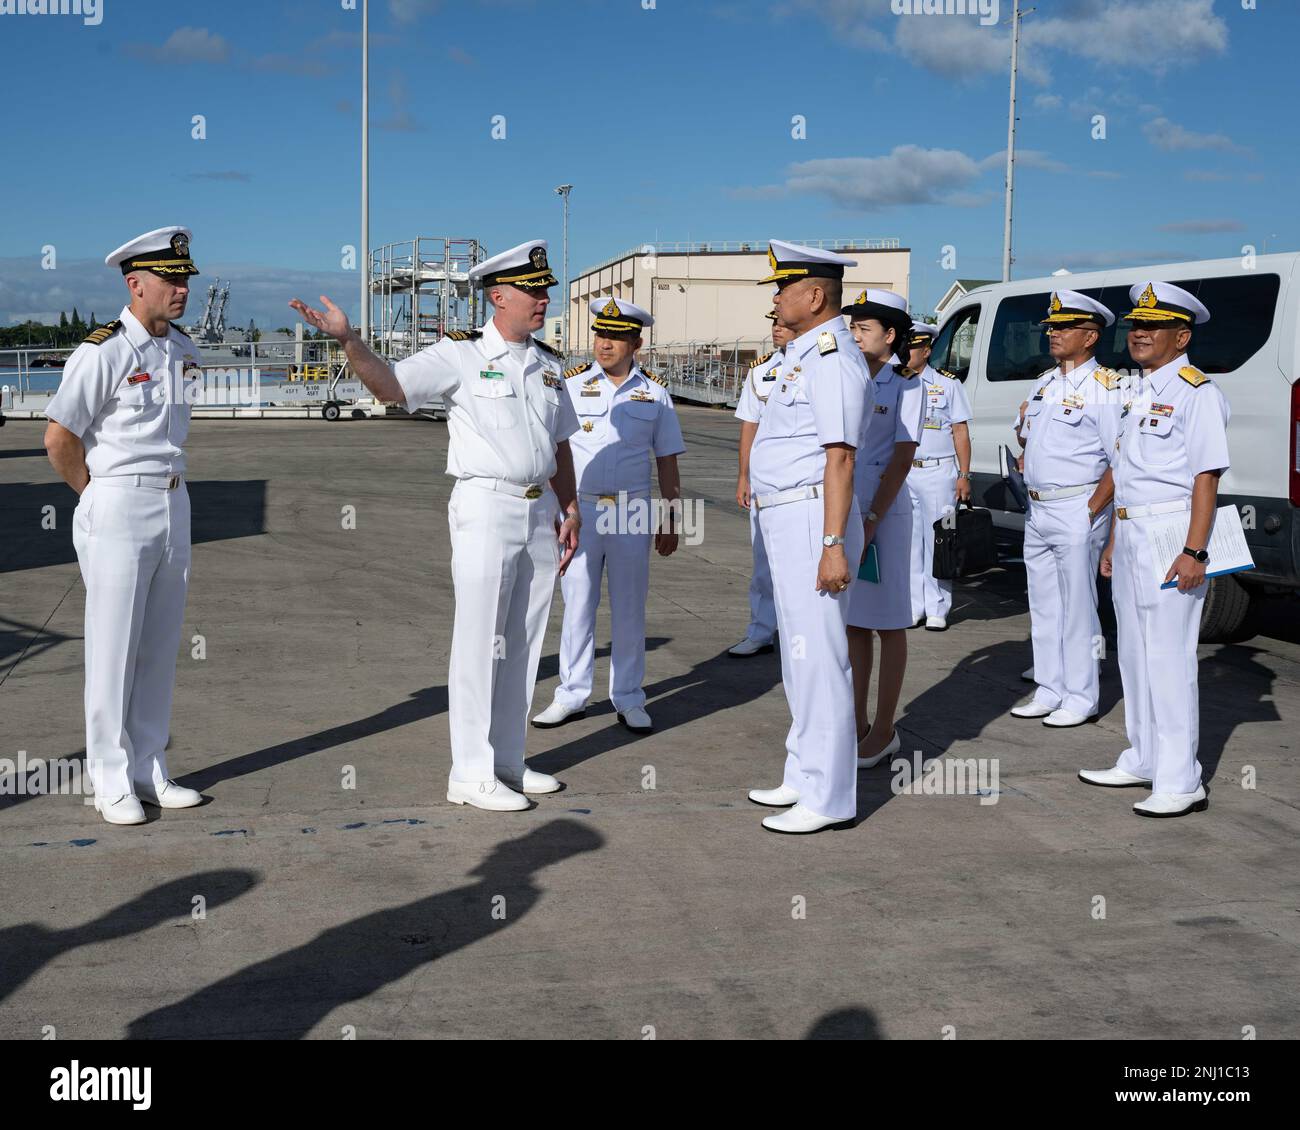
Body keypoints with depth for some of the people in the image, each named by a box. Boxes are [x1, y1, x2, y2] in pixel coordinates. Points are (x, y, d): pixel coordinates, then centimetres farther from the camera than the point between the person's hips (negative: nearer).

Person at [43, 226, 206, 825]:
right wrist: (99, 498, -1)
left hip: (174, 506, 7)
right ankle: (111, 782, 8)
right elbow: (59, 437, -11)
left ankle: (149, 771, 20)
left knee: (161, 647, 10)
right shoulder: (102, 352, -14)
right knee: (113, 648, -1)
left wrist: (168, 491, 15)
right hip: (118, 511, -7)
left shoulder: (183, 347, 9)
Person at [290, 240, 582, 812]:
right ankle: (471, 776, 5)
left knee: (524, 642, 11)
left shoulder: (547, 363, 13)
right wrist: (347, 340, -30)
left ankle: (507, 762, 23)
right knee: (479, 643, -3)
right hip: (486, 508, -6)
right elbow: (390, 385, -16)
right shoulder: (460, 354, -6)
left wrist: (569, 509, 12)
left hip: (541, 512, 6)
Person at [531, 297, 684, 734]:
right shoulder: (572, 383, 1)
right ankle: (572, 696, 15)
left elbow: (667, 461, 10)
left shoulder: (654, 391, 5)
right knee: (577, 605, 4)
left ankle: (629, 700, 16)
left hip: (632, 513, 1)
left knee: (629, 608, 6)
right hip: (580, 508, 0)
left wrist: (671, 521, 8)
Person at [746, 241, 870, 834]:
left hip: (813, 518, -11)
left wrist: (834, 545, -25)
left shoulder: (832, 360, -15)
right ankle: (804, 777, 27)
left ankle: (827, 798, -2)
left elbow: (840, 458, -21)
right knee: (799, 654, 16)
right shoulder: (801, 354, 17)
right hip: (785, 519, 11)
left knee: (817, 655, -8)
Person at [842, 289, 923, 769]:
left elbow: (903, 457, -11)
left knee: (888, 624, 3)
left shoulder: (905, 385, -6)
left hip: (884, 513, -6)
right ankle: (858, 724, 20)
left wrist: (872, 520, -16)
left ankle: (883, 731, 10)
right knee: (853, 623, 11)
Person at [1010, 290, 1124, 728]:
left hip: (1078, 512, -8)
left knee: (1077, 608, -2)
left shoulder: (1105, 387, -10)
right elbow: (1025, 436, 28)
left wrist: (1091, 510, -17)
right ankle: (1049, 692, 22)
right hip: (1037, 511, 8)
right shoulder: (1045, 382, 14)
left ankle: (1080, 699, 6)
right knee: (1043, 607, 12)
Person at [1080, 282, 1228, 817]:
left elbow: (1206, 476, -16)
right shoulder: (1140, 395, 17)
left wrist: (1194, 551, -22)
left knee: (1169, 659, -9)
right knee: (1134, 653, 15)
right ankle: (1143, 762, 26)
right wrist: (1113, 543, 20)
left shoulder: (1196, 392, -10)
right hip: (1131, 537, 9)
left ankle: (1180, 784, -4)